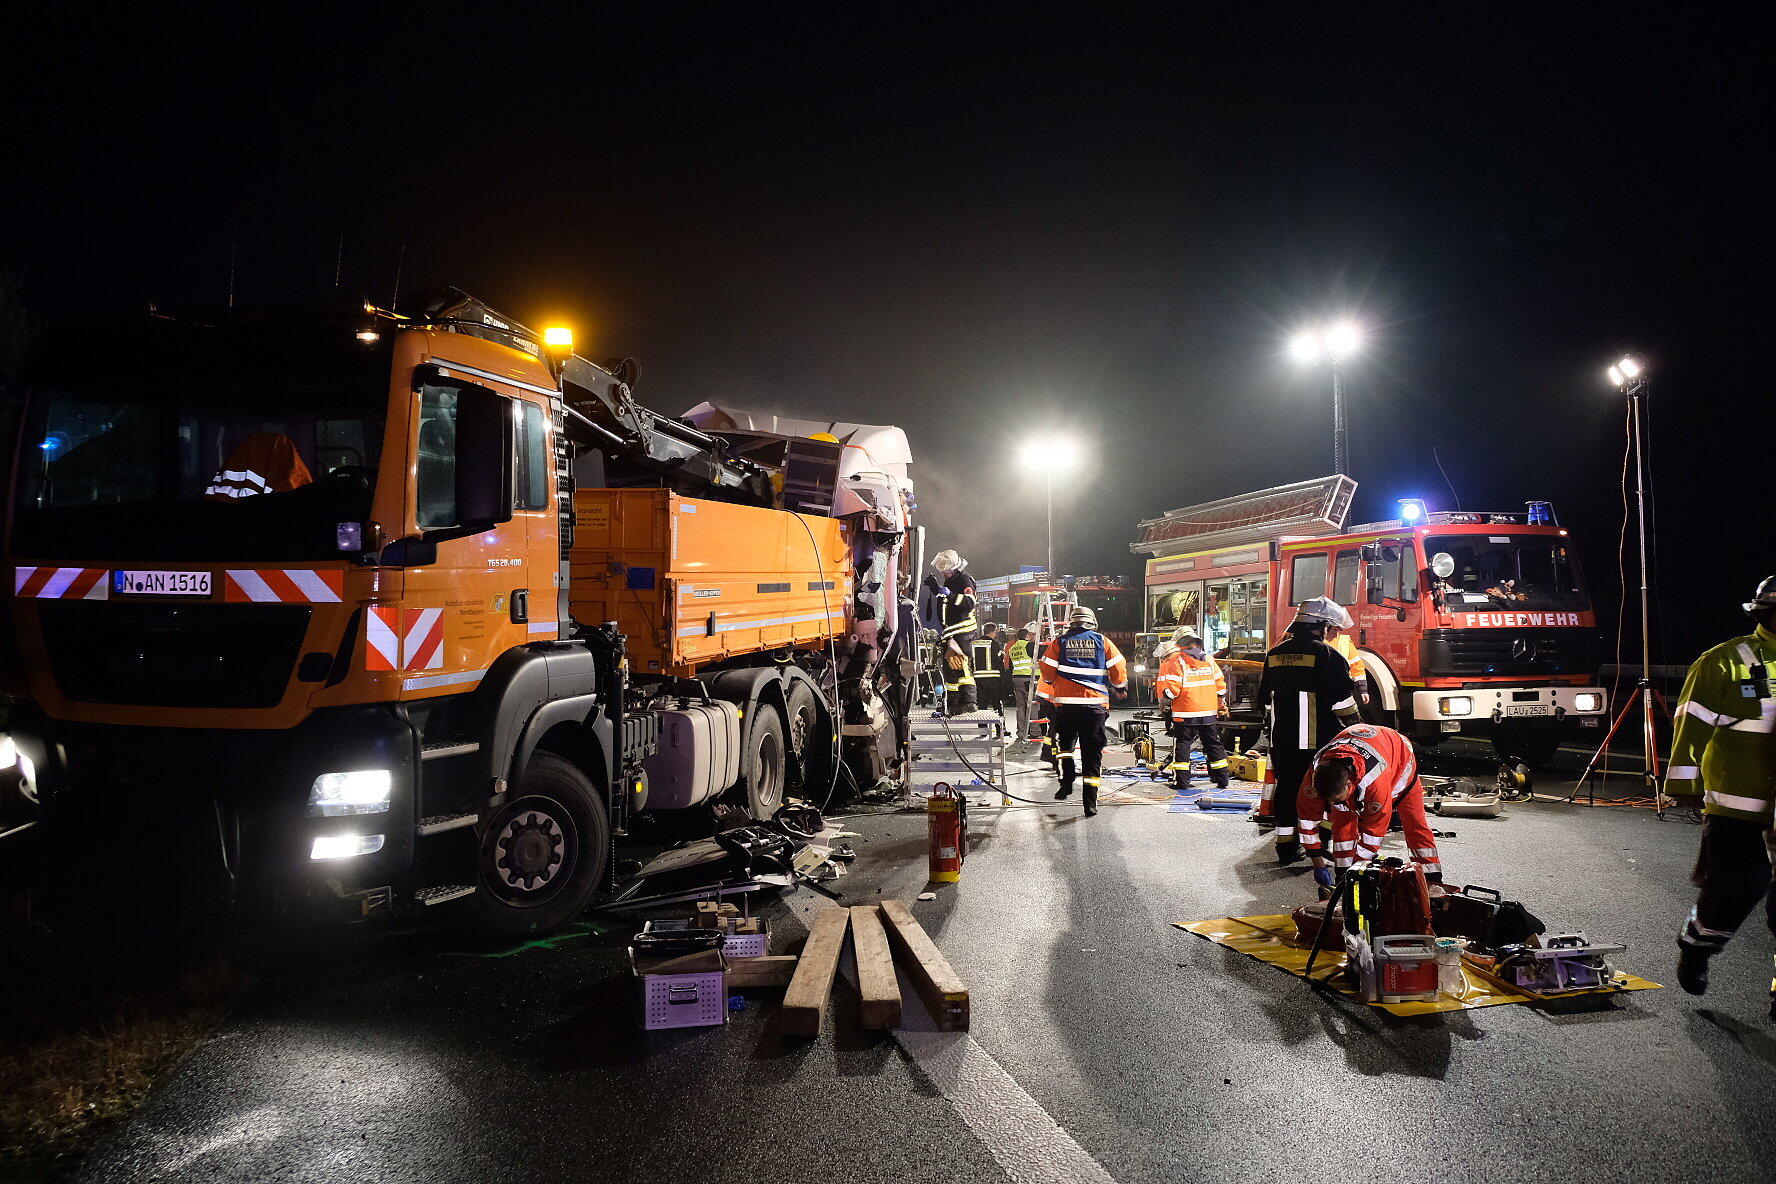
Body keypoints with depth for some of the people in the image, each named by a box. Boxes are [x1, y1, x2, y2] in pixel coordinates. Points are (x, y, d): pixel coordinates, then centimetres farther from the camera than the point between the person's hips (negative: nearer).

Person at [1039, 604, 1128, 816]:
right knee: (1092, 753, 4)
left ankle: (1067, 783, 8)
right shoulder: (1102, 642, 5)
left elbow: (1048, 671, 3)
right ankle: (1090, 802, 2)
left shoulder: (1059, 642, 3)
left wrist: (1054, 684, 26)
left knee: (1065, 743, 23)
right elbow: (1118, 669, 5)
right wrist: (1120, 689, 24)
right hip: (1095, 704, 0)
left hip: (1065, 703, 0)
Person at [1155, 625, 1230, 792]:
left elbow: (1172, 687, -14)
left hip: (1185, 713, -5)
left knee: (1182, 745, 3)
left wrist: (1163, 703, 2)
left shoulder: (1176, 661, -9)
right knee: (1213, 745, 13)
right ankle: (1222, 780, 15)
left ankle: (1182, 781, 1)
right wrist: (1221, 704, 24)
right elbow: (1220, 684, 11)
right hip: (1210, 712, 5)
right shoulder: (1209, 659, 8)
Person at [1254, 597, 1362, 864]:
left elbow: (1265, 699, 19)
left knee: (1286, 788, 11)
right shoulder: (1327, 655, -10)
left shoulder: (1275, 654, 11)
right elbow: (1343, 701, -11)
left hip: (1281, 739, 6)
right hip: (1319, 741, -6)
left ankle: (1285, 845, 13)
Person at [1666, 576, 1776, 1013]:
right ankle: (1696, 947, 27)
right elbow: (1692, 725, -5)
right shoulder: (1724, 663, -5)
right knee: (1734, 892, 0)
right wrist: (1683, 787, -6)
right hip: (1737, 811, -4)